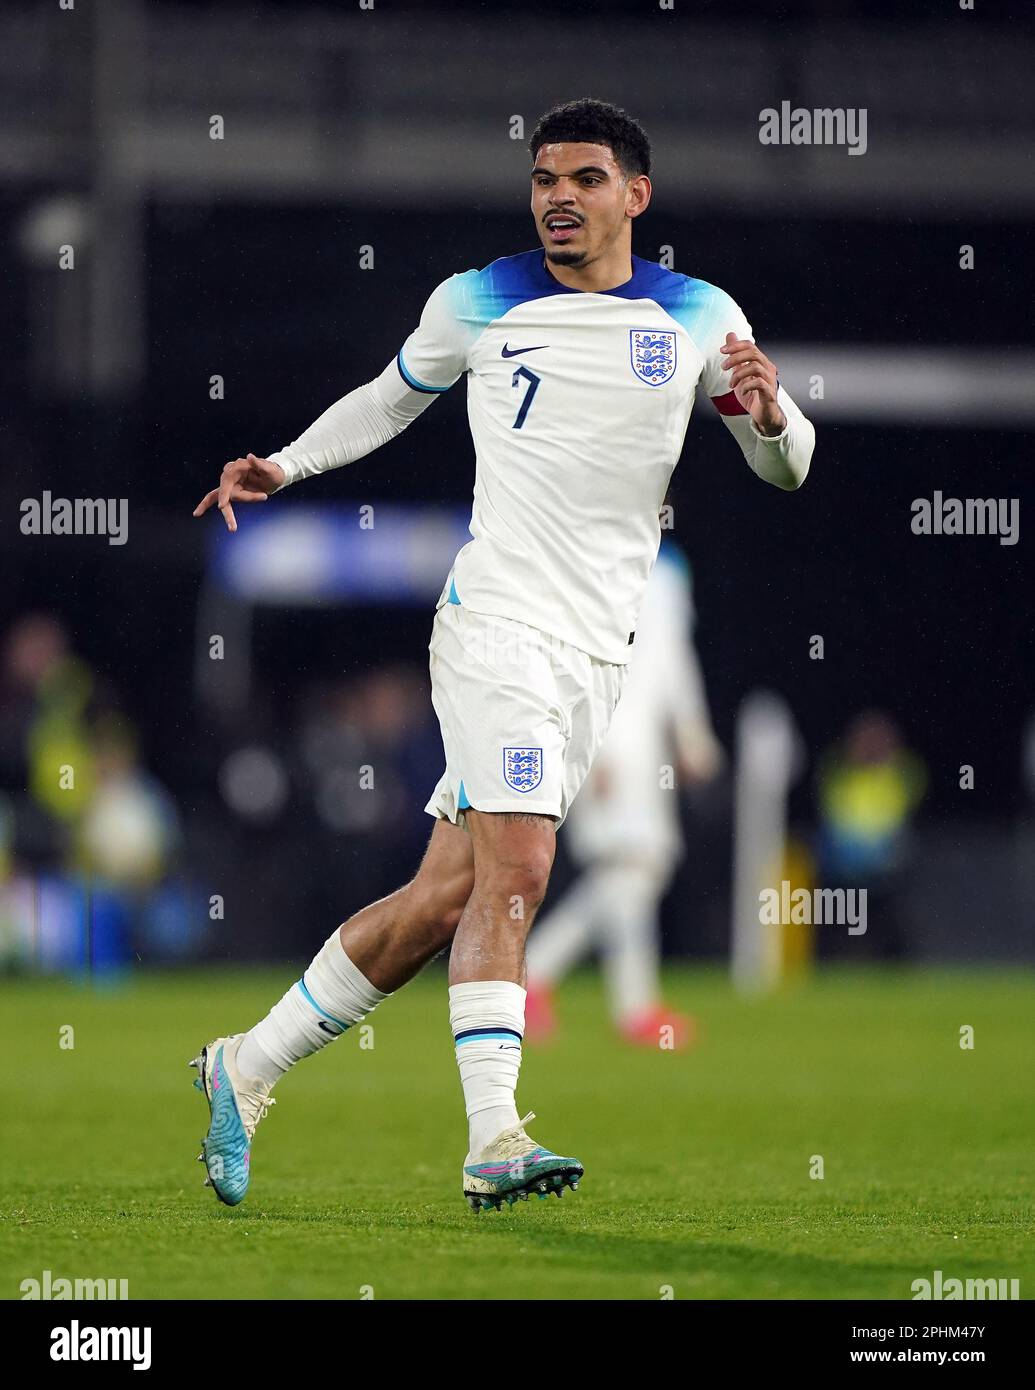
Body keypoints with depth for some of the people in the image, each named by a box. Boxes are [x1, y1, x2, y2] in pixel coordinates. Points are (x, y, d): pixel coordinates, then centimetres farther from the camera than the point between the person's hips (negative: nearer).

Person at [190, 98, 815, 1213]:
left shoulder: (699, 318, 9)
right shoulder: (476, 304, 5)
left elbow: (786, 467, 14)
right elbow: (392, 397, 23)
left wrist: (770, 413, -8)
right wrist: (283, 464, 10)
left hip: (598, 657, 4)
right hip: (497, 620, -4)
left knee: (441, 900, 3)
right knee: (514, 871, -22)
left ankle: (248, 1067, 16)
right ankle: (493, 1140, -28)